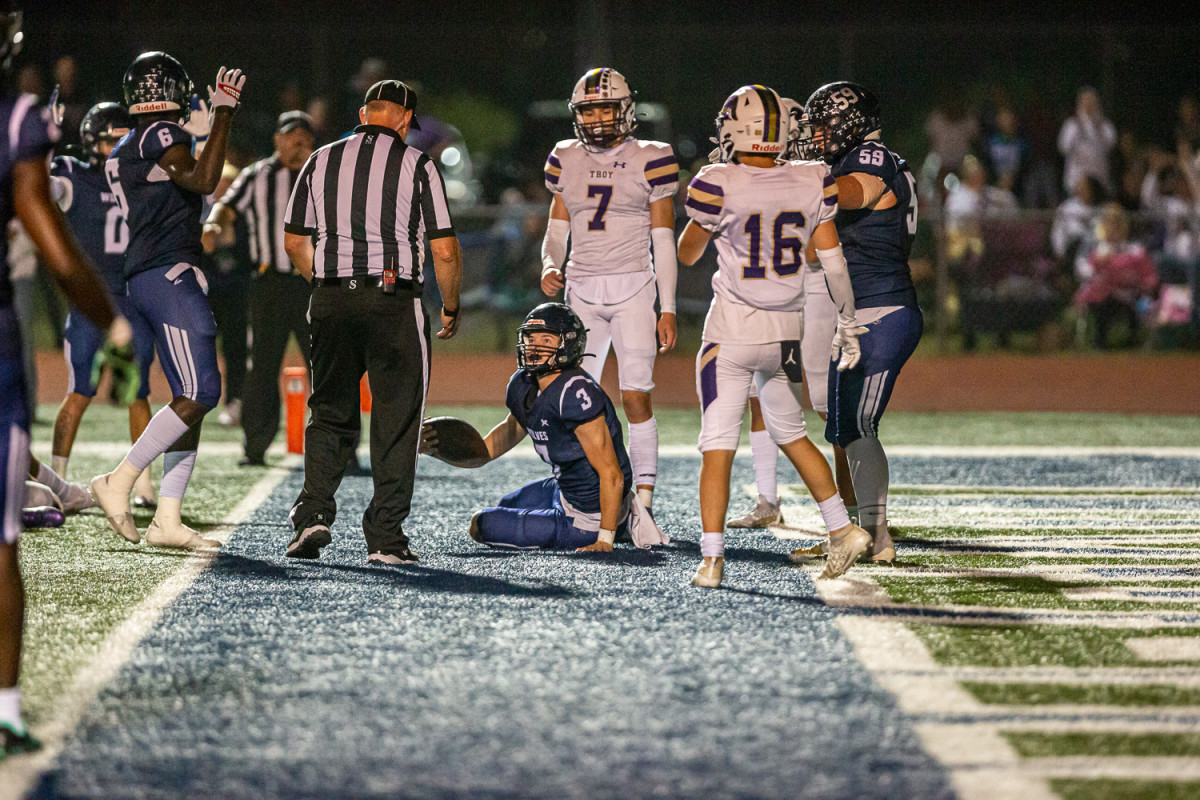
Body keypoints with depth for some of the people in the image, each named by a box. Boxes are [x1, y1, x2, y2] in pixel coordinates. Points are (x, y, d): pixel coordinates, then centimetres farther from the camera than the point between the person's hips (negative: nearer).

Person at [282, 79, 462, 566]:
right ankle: (385, 537, 3)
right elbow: (445, 252, -2)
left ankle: (314, 512, -3)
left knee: (331, 413, 15)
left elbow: (295, 243, 14)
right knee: (396, 422, 4)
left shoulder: (321, 162, 10)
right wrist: (451, 308, 13)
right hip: (394, 301, -3)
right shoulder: (416, 165, 0)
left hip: (330, 301, 3)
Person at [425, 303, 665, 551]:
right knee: (510, 504, 35)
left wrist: (604, 540, -27)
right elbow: (511, 429, 24)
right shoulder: (523, 386, -2)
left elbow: (611, 473, -28)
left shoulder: (576, 393, -29)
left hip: (589, 518, -9)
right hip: (565, 489, 9)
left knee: (483, 525, -5)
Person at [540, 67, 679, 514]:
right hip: (582, 289, 4)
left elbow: (663, 242, -1)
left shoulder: (649, 160, -1)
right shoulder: (567, 160, 10)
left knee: (636, 393, -11)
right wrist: (550, 267, -6)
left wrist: (668, 309, -5)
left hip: (632, 288, -4)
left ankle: (644, 498, -7)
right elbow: (557, 230, 16)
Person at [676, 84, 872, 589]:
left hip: (732, 330, -4)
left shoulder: (719, 186, -16)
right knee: (790, 433, 22)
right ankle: (842, 529, 22)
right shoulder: (810, 184, -4)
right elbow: (832, 260, 2)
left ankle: (712, 557, -7)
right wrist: (848, 322, 12)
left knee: (718, 446, -2)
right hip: (786, 329, 4)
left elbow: (687, 254, -1)